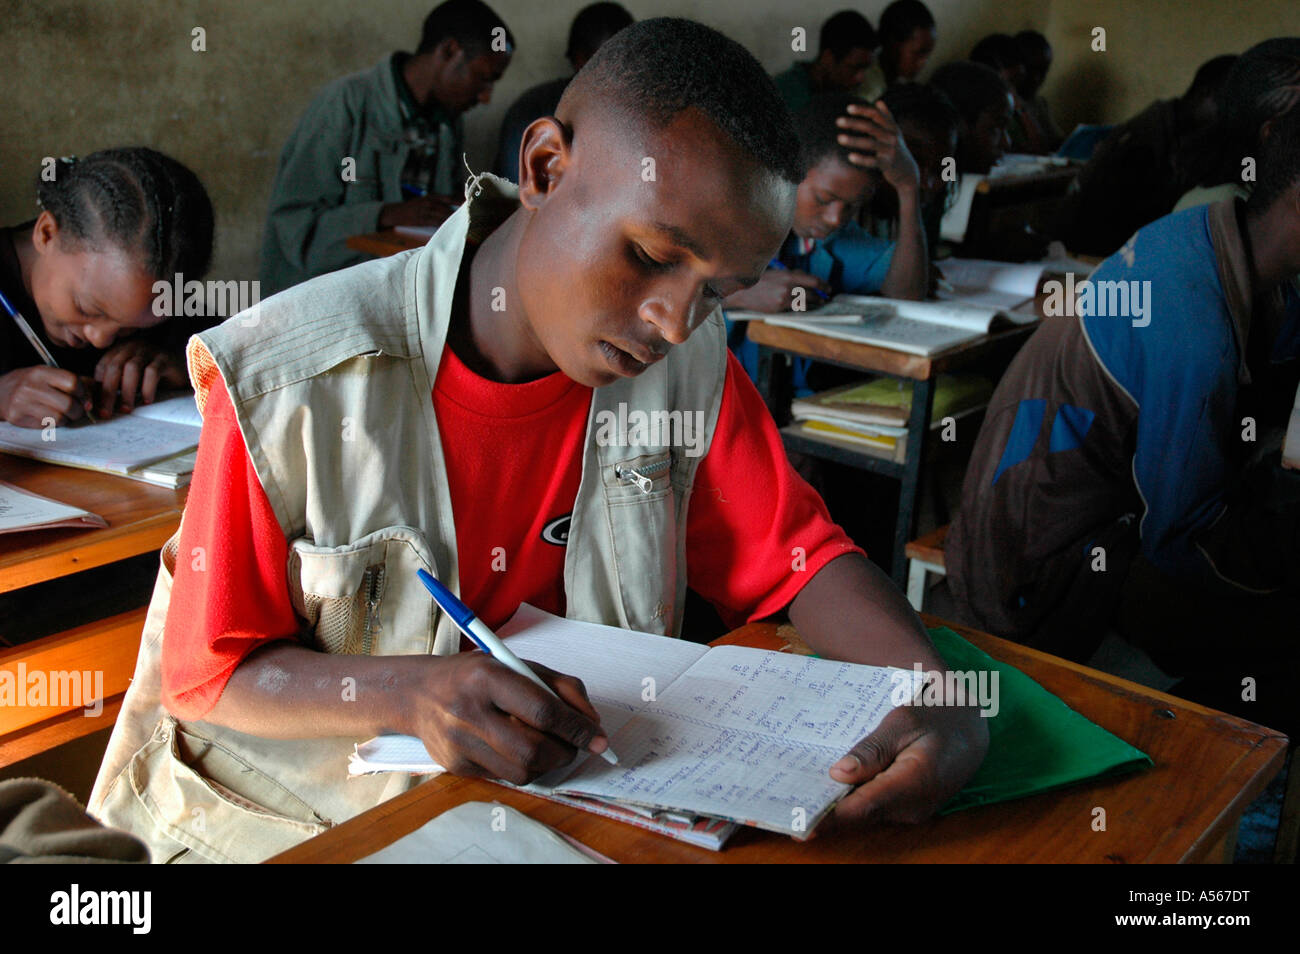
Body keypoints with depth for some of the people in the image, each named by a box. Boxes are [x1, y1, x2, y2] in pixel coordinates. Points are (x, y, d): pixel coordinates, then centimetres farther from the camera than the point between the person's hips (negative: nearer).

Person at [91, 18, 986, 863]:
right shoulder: (286, 384, -19)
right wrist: (411, 693, -29)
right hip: (303, 822, -2)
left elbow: (801, 556, -2)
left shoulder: (688, 359, -6)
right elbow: (207, 672, -11)